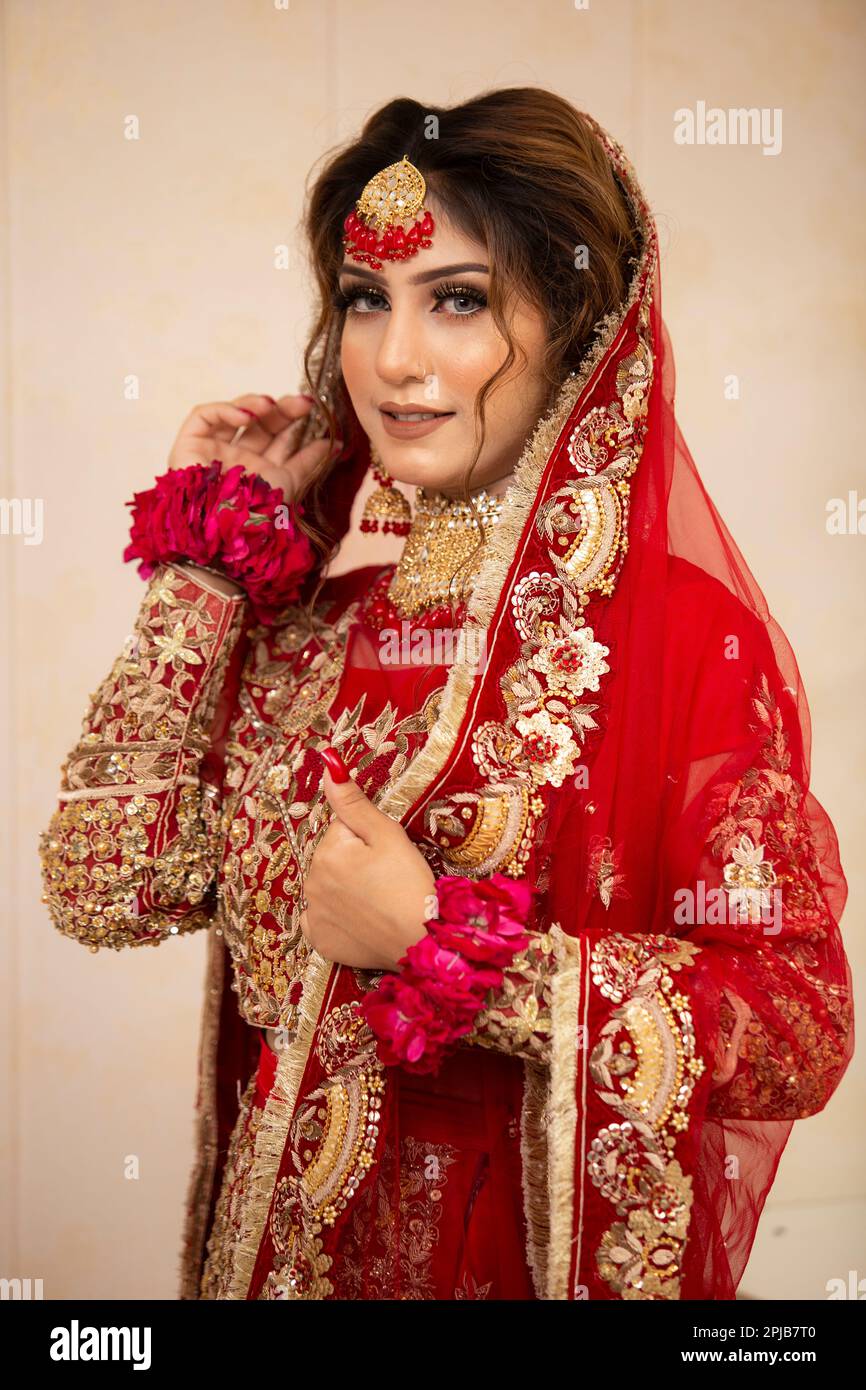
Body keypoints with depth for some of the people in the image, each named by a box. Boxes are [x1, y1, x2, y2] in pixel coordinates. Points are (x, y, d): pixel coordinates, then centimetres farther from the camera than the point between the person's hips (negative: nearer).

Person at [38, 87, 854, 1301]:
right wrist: (205, 553, -11)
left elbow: (798, 1033, -19)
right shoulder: (298, 596, -4)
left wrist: (439, 943, -24)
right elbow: (103, 892, -10)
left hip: (535, 1248, -4)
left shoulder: (680, 630, -17)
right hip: (275, 1236, 4)